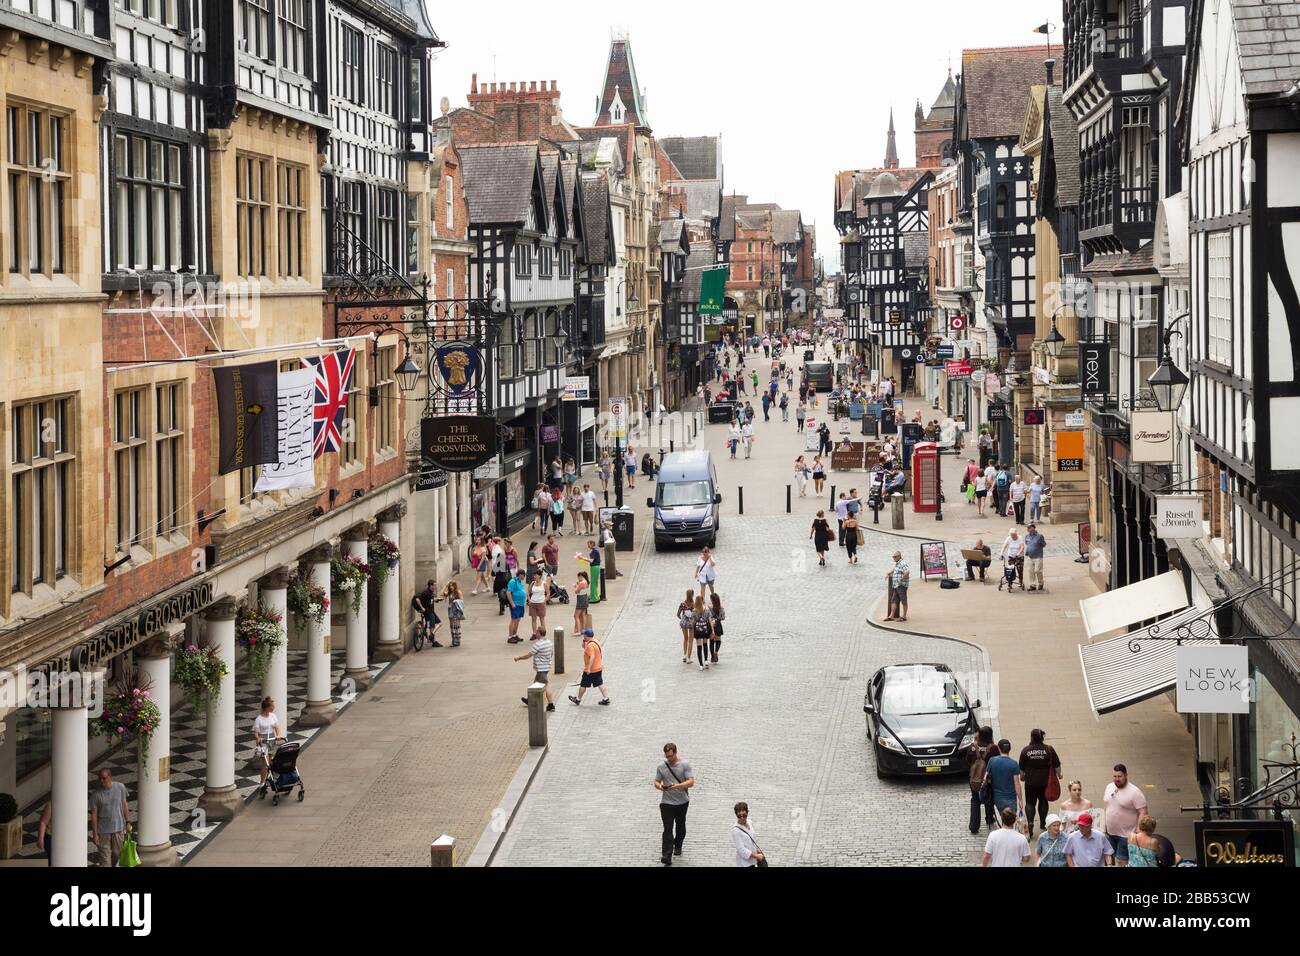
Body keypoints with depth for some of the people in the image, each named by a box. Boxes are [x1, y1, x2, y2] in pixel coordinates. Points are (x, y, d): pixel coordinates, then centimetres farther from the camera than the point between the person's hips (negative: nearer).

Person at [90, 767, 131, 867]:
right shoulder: (96, 793, -13)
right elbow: (94, 814, -9)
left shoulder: (120, 788, -5)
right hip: (103, 830, -3)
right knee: (105, 856, -2)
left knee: (116, 853, 15)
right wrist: (95, 834, -10)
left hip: (118, 828, 3)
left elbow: (124, 805, 7)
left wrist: (128, 822, 5)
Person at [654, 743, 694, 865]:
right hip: (666, 802, 0)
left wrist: (678, 786, -29)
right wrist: (659, 786, -19)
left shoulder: (684, 765, -9)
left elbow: (691, 782, -14)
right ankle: (667, 856, -18)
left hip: (682, 801, 0)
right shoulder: (661, 766, -2)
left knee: (680, 826, 19)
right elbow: (656, 782, 5)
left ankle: (678, 846, 44)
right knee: (668, 829, -11)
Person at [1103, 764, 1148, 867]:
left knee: (1122, 862, -7)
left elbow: (1143, 813, -17)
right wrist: (1104, 827, 15)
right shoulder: (1109, 787, 5)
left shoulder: (1135, 792, -16)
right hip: (1110, 833, 7)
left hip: (1126, 835, -7)